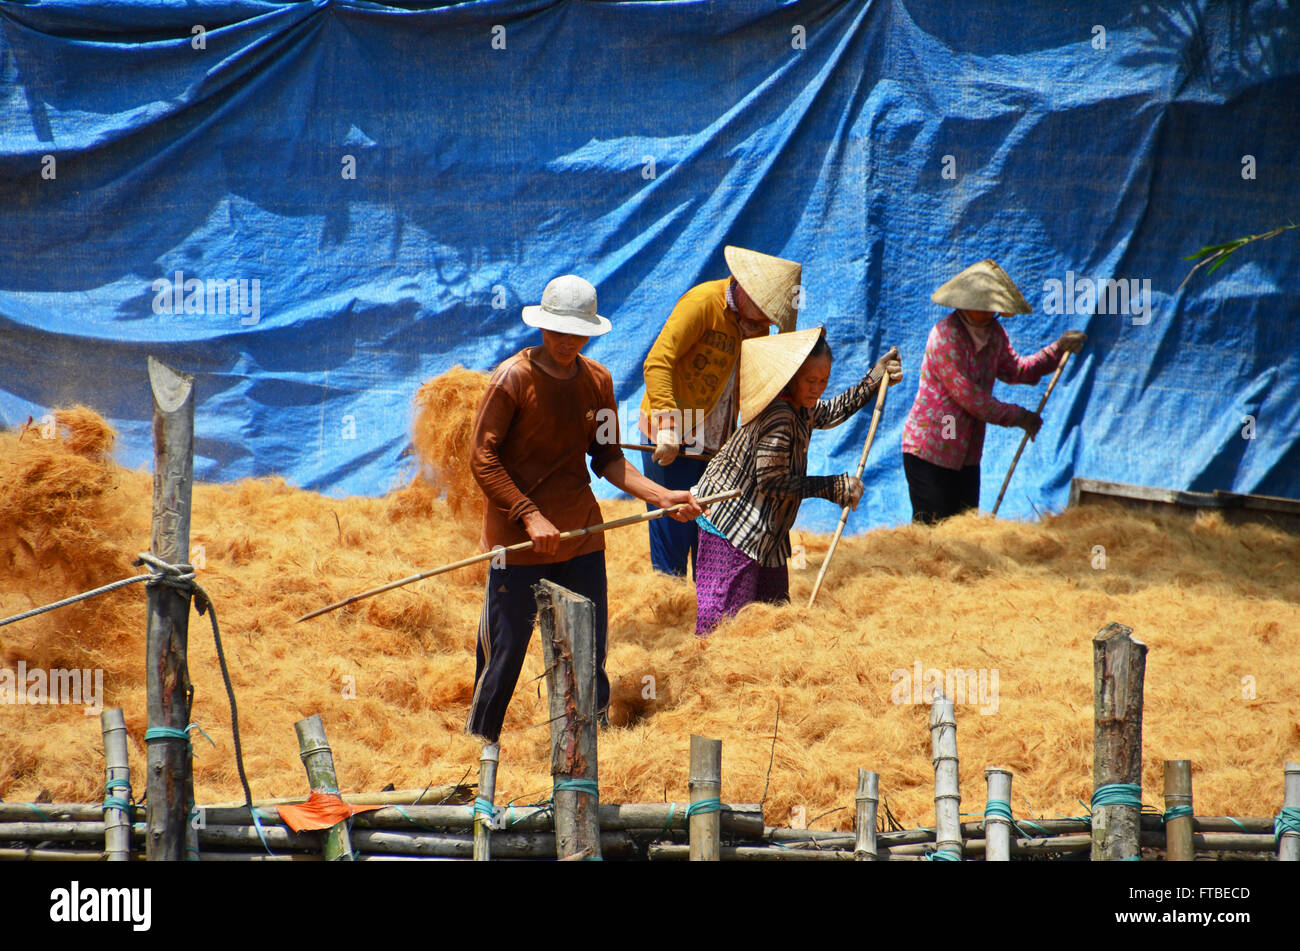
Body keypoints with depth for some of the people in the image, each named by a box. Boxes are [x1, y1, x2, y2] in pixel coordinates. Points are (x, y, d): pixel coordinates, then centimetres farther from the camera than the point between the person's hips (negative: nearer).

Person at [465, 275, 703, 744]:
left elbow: (607, 459, 13)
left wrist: (663, 496, 0)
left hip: (581, 534, 5)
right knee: (503, 657, -1)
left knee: (590, 658, 7)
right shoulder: (513, 378, -10)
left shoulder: (598, 380, 6)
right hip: (518, 542, -5)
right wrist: (530, 515, -19)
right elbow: (482, 459, -11)